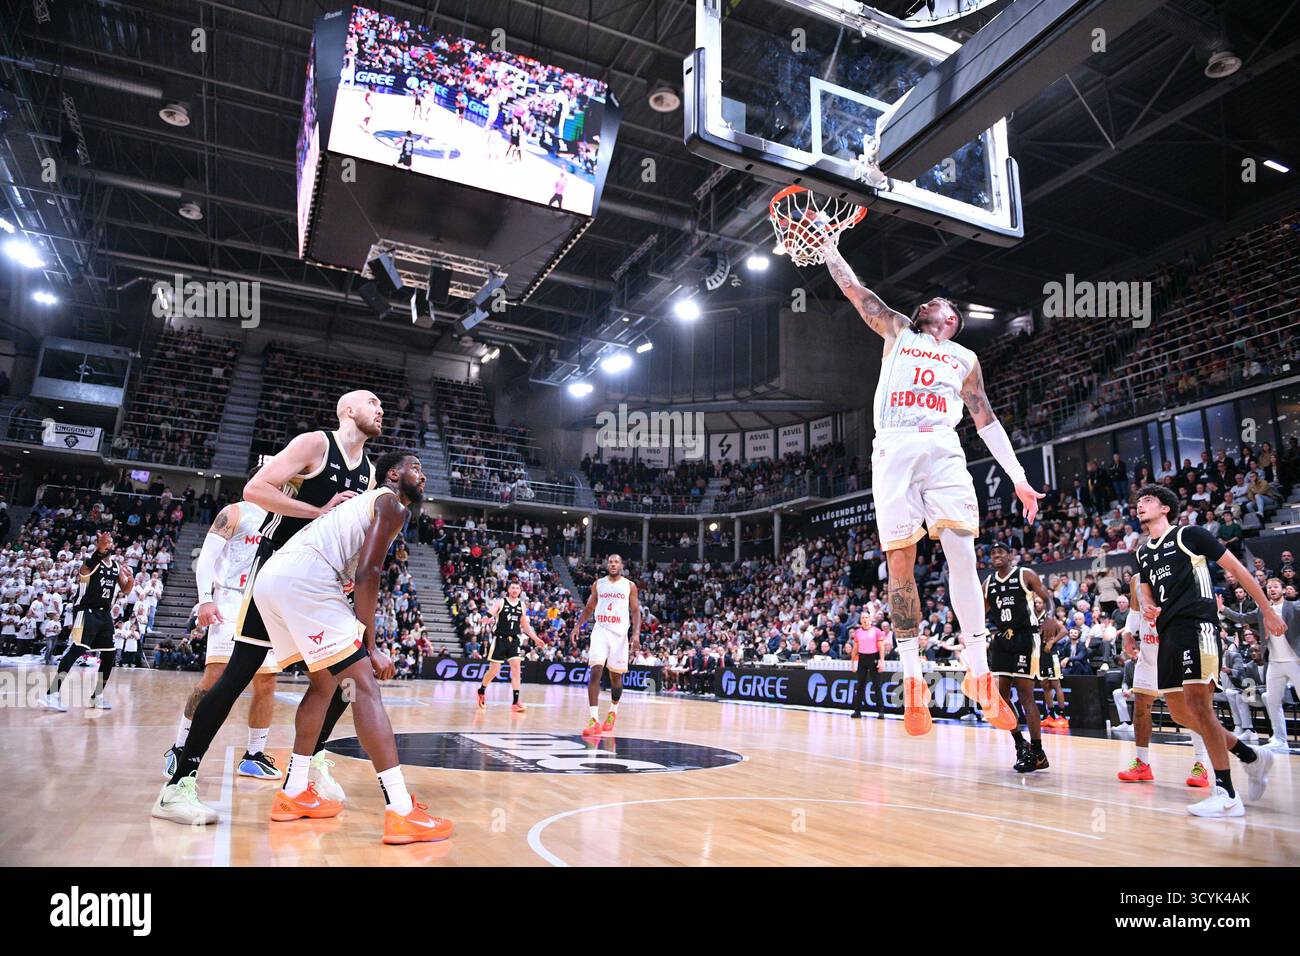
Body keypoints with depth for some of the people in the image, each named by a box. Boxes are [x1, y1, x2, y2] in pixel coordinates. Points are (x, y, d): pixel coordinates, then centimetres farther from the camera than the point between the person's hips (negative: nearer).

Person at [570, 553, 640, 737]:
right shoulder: (598, 584, 9)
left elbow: (635, 611, 2)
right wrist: (578, 625, 2)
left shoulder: (629, 586, 3)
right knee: (595, 672, -14)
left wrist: (636, 634, -11)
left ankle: (613, 711, 34)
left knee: (616, 676, 8)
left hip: (619, 634, 0)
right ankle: (594, 719, -16)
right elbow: (589, 608, 15)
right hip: (600, 631, 1)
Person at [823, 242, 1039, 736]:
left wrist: (1018, 476, 17)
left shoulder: (965, 358, 27)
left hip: (943, 449, 1)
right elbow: (851, 287, 26)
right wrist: (826, 241, 26)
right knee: (899, 562, -6)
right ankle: (912, 680, -1)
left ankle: (979, 675, -8)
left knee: (962, 555, -14)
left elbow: (986, 419, 23)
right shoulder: (897, 332, 27)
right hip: (893, 449, 0)